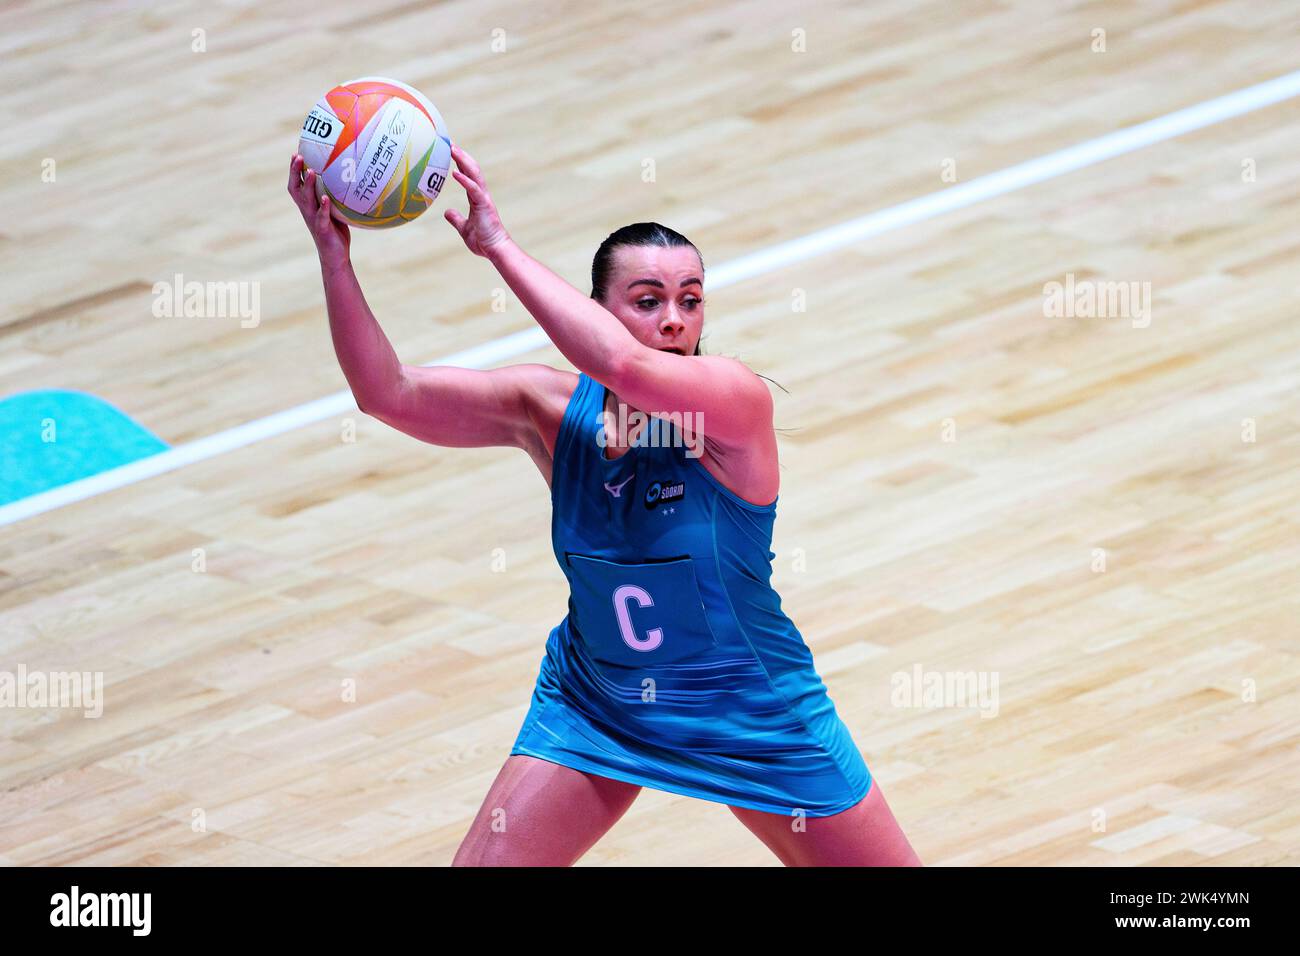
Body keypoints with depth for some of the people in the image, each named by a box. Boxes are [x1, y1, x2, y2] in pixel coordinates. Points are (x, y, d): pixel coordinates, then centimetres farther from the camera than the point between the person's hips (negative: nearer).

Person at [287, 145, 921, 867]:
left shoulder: (734, 401, -26)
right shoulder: (552, 408, -13)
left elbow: (626, 368, -47)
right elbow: (389, 393, -21)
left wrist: (499, 247, -42)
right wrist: (333, 254, -34)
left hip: (753, 716, -3)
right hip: (594, 703, 3)